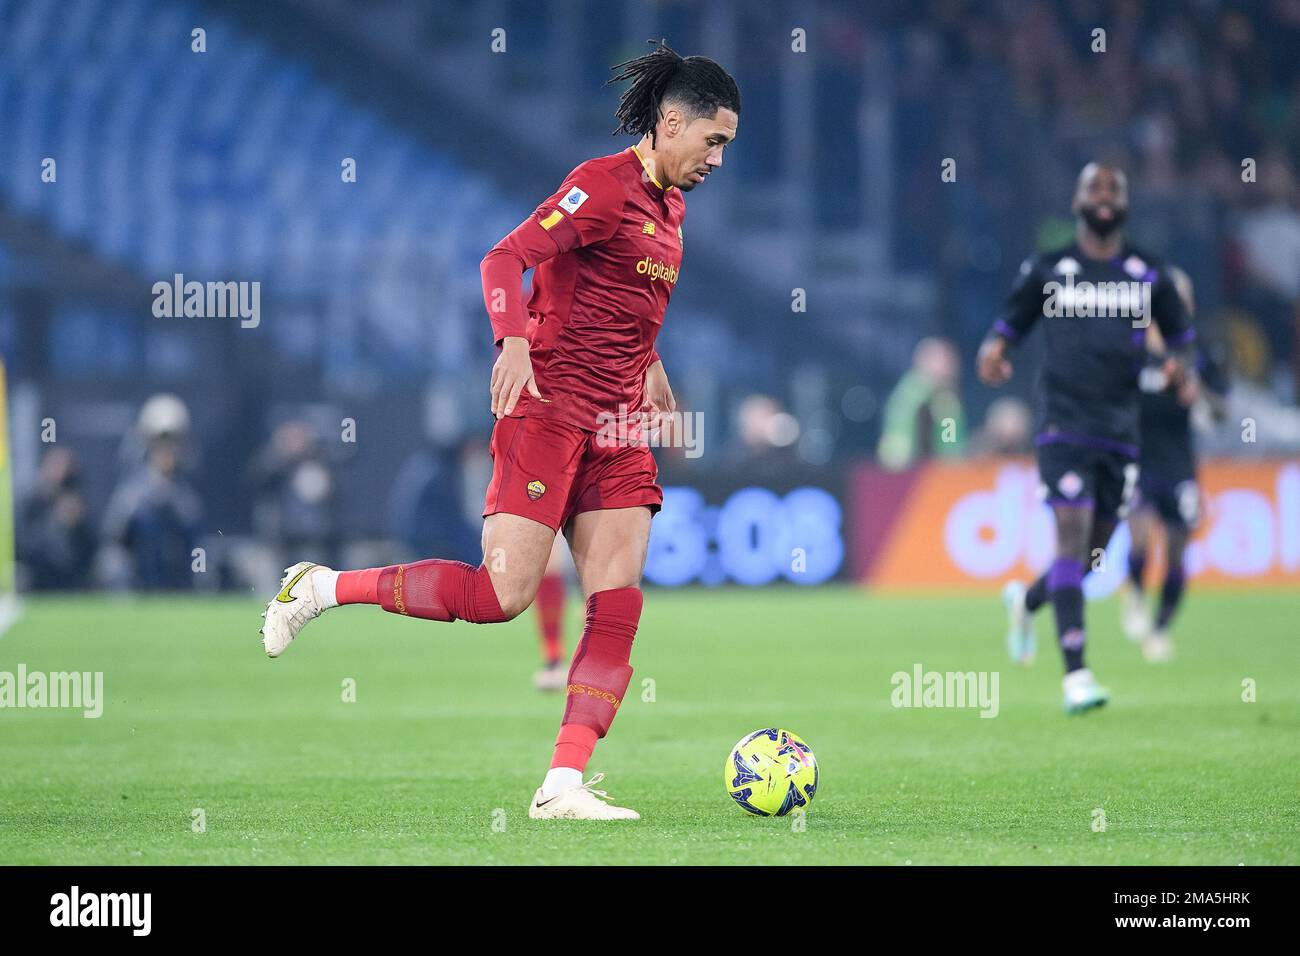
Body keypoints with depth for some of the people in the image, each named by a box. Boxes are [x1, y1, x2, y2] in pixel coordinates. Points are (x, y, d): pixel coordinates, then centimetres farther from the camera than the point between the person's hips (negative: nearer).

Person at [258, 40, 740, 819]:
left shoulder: (670, 206, 17)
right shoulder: (604, 185, -10)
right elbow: (506, 259, -19)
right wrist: (515, 342, -34)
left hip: (618, 430, 8)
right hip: (550, 407, -8)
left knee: (618, 607, -5)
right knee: (504, 594, -15)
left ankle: (564, 785, -6)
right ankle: (320, 588, 1)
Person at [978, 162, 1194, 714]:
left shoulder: (1149, 276, 10)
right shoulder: (1048, 271, 5)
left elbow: (1181, 337, 18)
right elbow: (1009, 327, 13)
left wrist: (1180, 364, -5)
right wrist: (993, 353, -11)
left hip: (1121, 432, 3)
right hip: (1064, 425, -3)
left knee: (1093, 555, 9)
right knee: (1073, 538, -16)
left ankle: (1027, 601, 42)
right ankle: (1076, 675, -18)